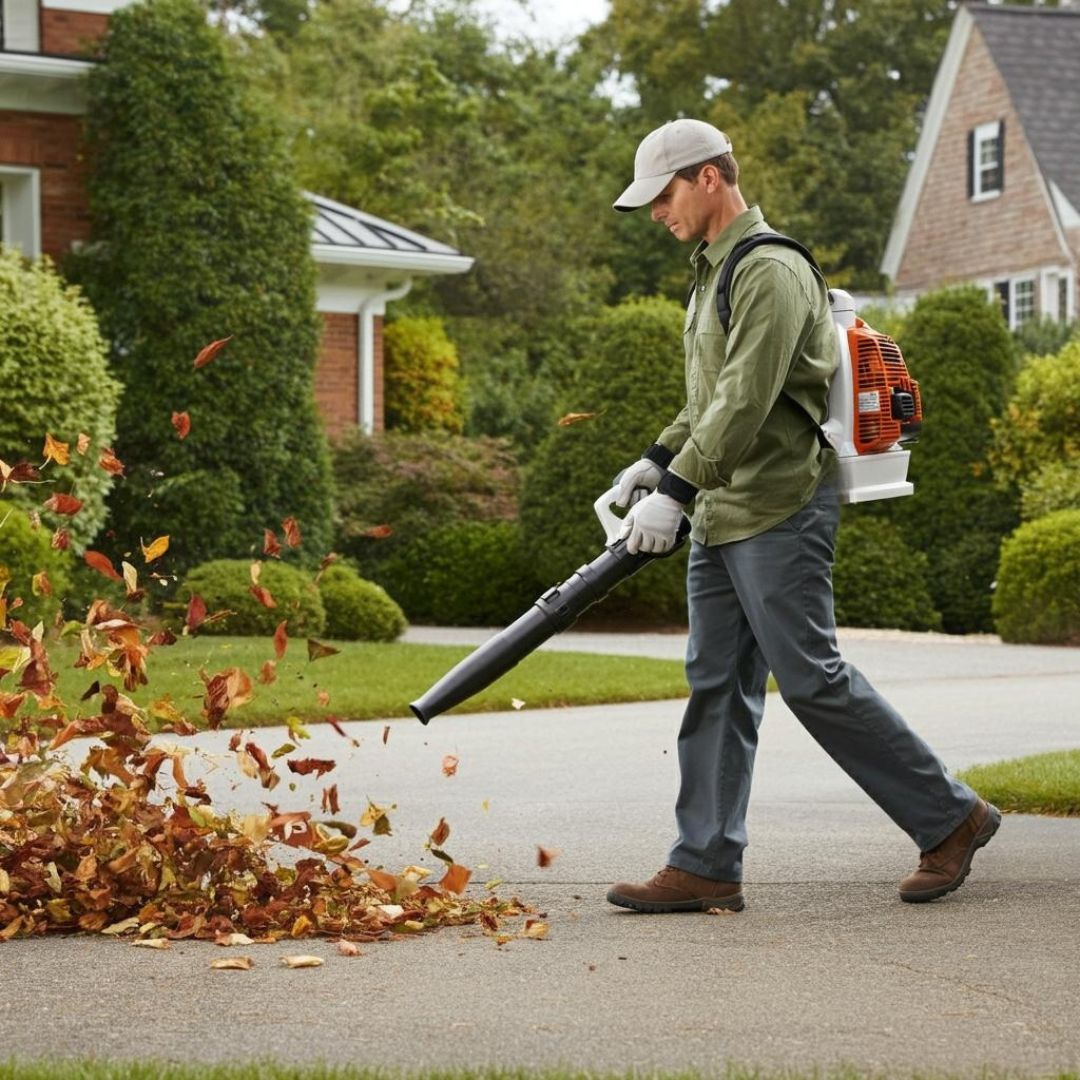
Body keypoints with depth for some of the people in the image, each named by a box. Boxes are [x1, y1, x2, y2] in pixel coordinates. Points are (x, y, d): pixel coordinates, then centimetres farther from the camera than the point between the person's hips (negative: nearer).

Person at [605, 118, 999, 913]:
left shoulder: (770, 271, -15)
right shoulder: (713, 270, 18)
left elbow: (747, 401, -23)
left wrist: (676, 491, -24)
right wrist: (658, 459, 16)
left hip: (778, 512, -10)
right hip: (721, 516, 10)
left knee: (813, 680, -7)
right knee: (717, 688, 7)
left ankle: (949, 817, 6)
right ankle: (707, 867, 9)